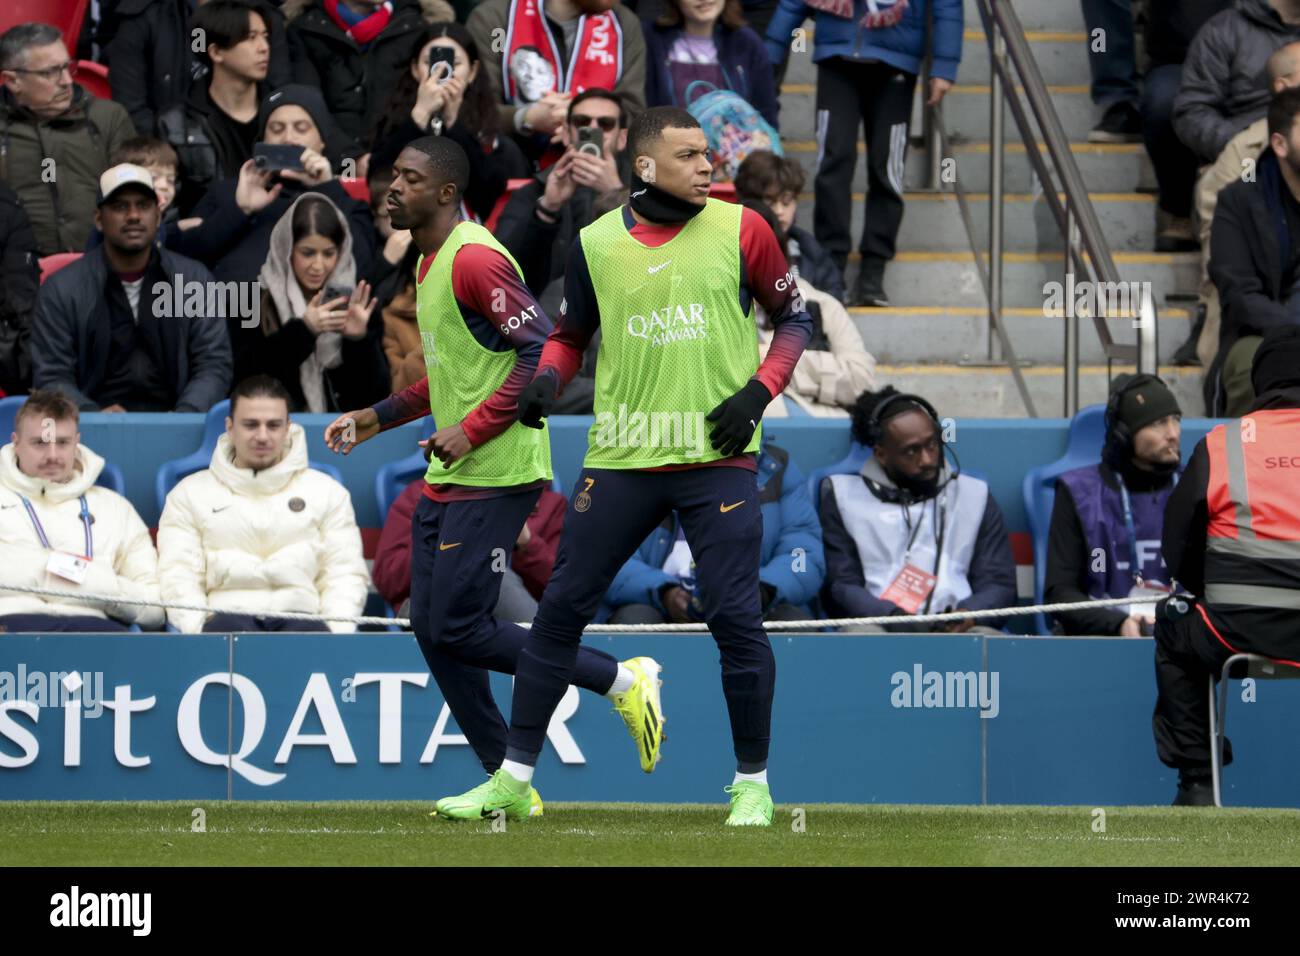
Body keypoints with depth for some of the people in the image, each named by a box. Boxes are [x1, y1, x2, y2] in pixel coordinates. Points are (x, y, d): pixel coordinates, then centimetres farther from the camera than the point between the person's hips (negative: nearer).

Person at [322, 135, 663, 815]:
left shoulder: (473, 259, -15)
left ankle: (623, 681, 1)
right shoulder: (431, 262, 16)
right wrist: (377, 418, 21)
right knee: (432, 630, 6)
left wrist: (473, 429, -22)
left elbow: (542, 351, -21)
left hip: (494, 476, -10)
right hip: (446, 479, 10)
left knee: (458, 630, -11)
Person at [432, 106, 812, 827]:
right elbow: (570, 334, 17)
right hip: (621, 460, 2)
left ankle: (753, 784, 10)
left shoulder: (739, 229, 0)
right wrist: (547, 380, -3)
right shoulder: (596, 243, 4)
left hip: (718, 458, -2)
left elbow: (793, 319, 8)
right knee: (561, 606, 2)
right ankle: (513, 775, 11)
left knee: (734, 616, -6)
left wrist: (757, 394, -7)